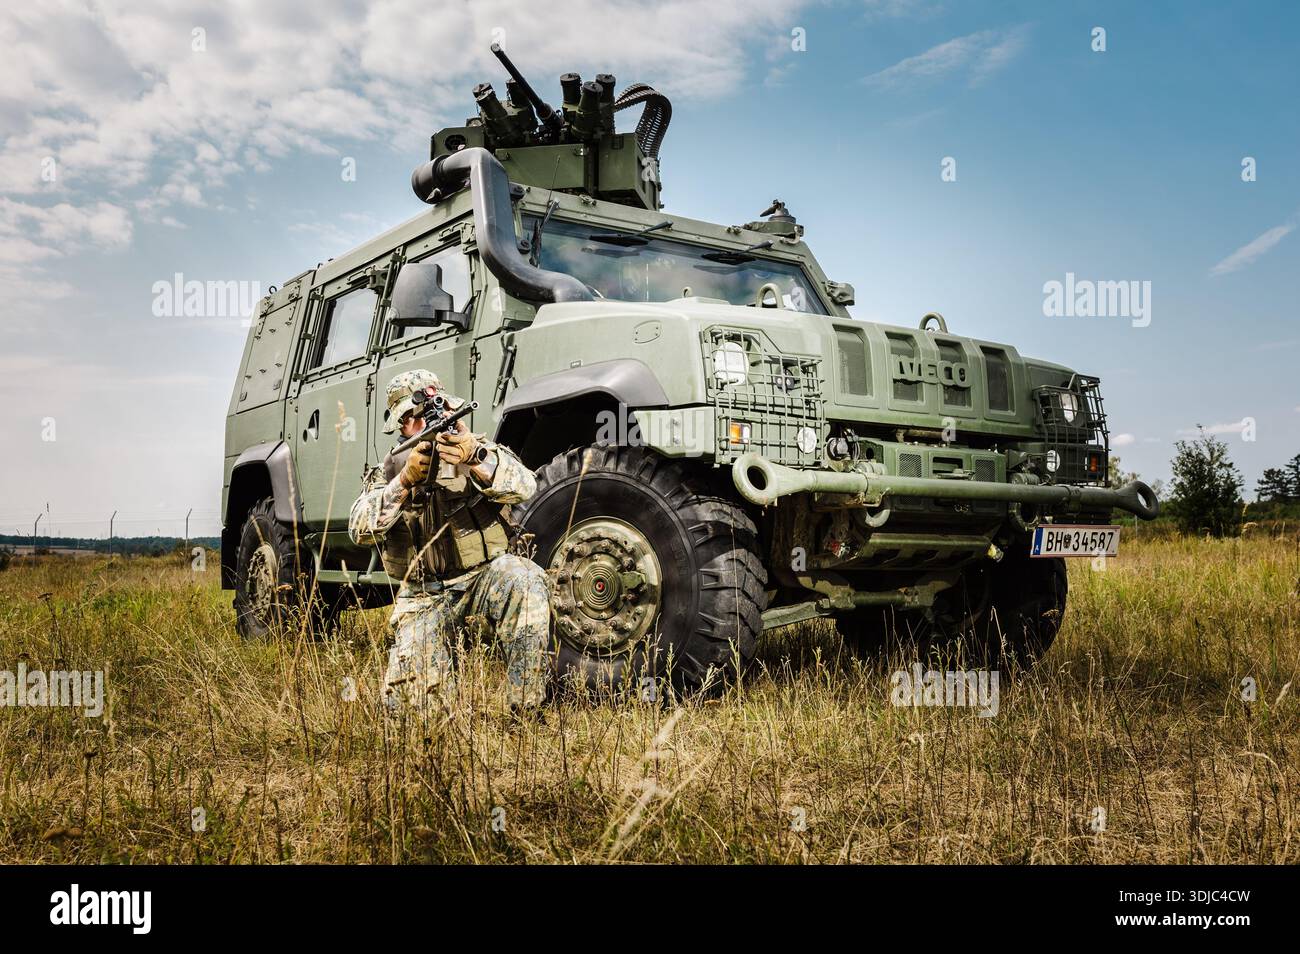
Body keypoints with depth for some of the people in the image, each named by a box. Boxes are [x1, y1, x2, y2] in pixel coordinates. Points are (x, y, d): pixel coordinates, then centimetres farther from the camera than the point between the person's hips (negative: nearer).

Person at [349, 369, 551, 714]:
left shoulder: (480, 449, 3)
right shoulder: (389, 471, 7)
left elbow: (524, 486, -18)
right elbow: (360, 530, -10)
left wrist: (476, 459, -37)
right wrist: (406, 480, -23)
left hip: (485, 579, -1)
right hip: (425, 598, 1)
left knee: (524, 581, -35)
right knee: (408, 699, -18)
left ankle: (528, 708, -25)